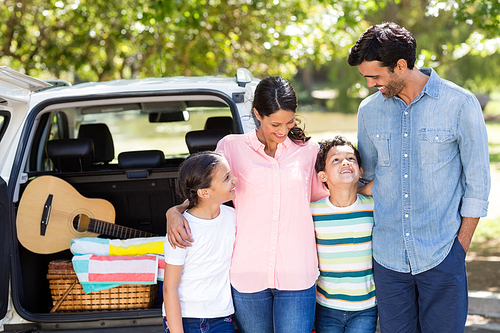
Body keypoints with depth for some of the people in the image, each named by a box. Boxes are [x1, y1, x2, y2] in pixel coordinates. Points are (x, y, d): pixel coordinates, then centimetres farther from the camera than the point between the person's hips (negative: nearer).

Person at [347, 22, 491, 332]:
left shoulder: (461, 104, -6)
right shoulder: (369, 110, 6)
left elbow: (477, 181, -2)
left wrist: (461, 245, -3)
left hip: (441, 259, -3)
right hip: (388, 258, 3)